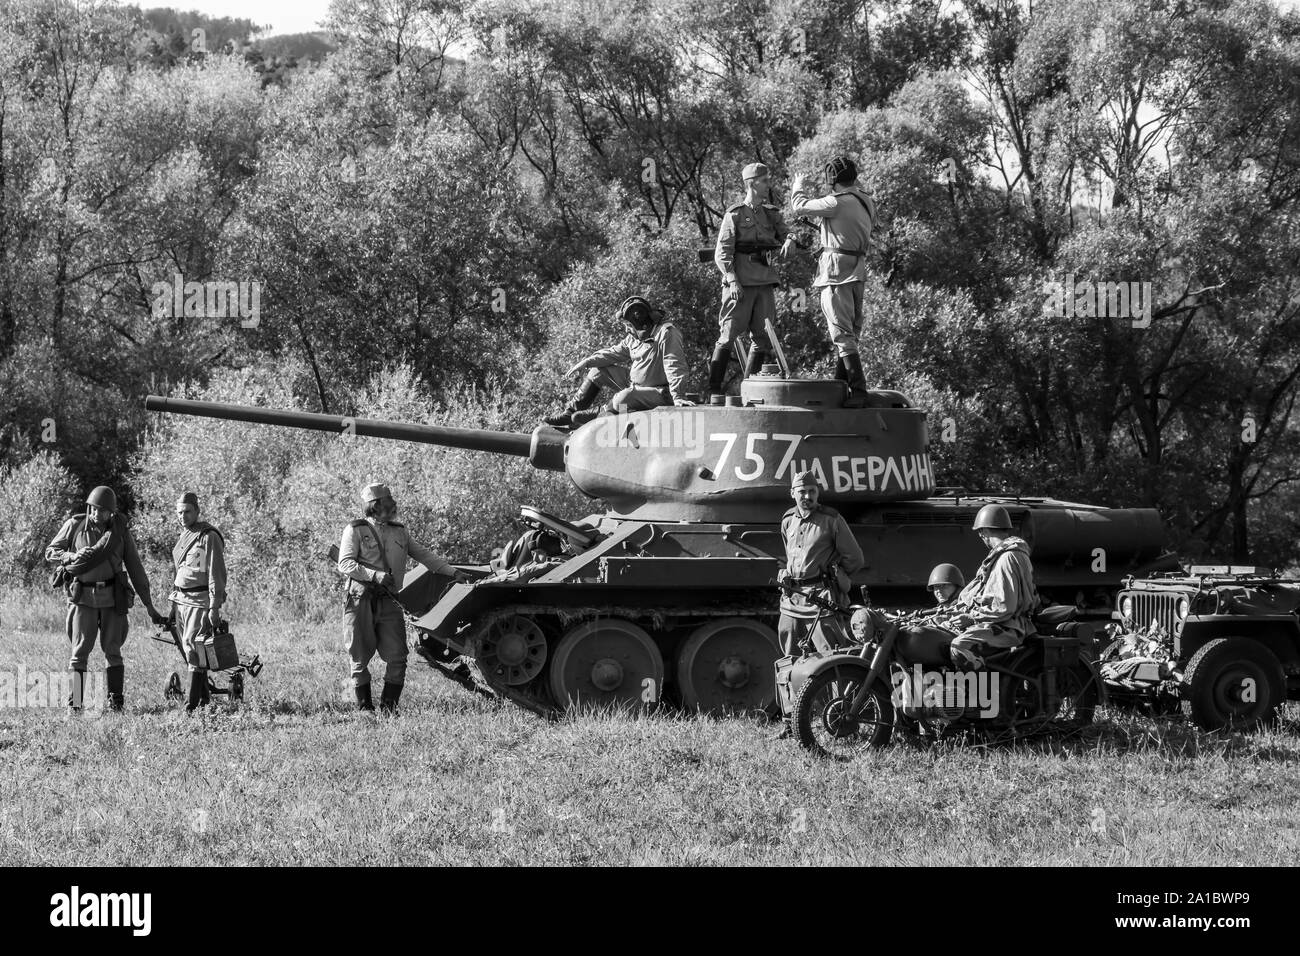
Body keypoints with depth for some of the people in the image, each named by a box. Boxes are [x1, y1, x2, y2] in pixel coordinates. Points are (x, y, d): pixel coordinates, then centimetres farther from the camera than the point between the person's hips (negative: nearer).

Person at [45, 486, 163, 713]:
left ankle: (116, 701, 10)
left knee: (112, 650, 2)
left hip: (112, 598, 1)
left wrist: (149, 606, 3)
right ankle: (76, 702, -3)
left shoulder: (120, 530, -1)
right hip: (83, 597, -1)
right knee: (80, 649, -5)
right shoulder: (75, 525, -4)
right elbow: (50, 552, 3)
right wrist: (72, 557, -20)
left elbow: (135, 568, 3)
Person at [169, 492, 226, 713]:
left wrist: (214, 607, -19)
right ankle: (204, 698, 16)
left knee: (194, 648, -13)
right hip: (182, 600, 8)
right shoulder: (184, 536, 16)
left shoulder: (209, 537, -10)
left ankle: (193, 703, -15)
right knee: (189, 649, 8)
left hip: (200, 601, -8)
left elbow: (217, 575, -14)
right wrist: (174, 603, 20)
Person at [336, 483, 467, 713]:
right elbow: (344, 564, -9)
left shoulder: (399, 532, 15)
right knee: (360, 657, 0)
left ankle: (388, 706, 2)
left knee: (397, 656, -6)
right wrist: (375, 575, -22)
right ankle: (364, 706, 11)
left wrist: (453, 572, 15)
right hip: (361, 601, -4)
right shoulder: (356, 530, 0)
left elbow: (424, 555, 21)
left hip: (389, 602, 4)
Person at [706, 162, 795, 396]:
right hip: (740, 285, -6)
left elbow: (785, 234, 8)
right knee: (729, 336, -7)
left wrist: (788, 242, -17)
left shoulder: (772, 214, 15)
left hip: (765, 283, 6)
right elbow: (722, 253, -6)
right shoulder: (734, 215, -2)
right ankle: (714, 389, -4)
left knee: (763, 338, 4)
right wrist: (732, 280, -19)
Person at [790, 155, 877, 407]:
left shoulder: (838, 203, -15)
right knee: (850, 331, 16)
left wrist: (799, 187, 17)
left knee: (842, 333, -10)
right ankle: (840, 383, 24)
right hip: (857, 270, 8)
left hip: (837, 271, -8)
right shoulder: (866, 202, 8)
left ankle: (858, 390, -16)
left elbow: (800, 207, -7)